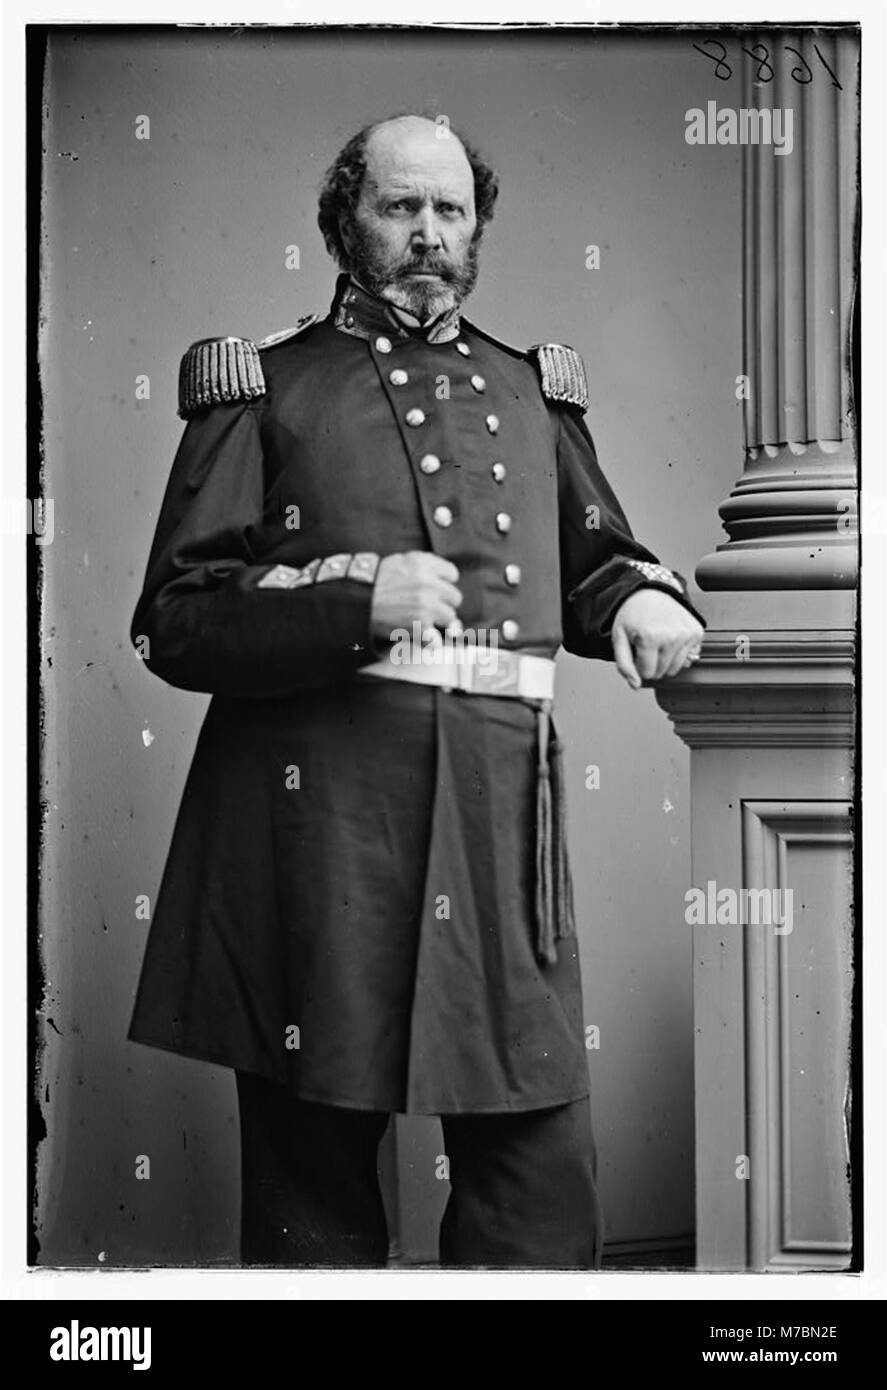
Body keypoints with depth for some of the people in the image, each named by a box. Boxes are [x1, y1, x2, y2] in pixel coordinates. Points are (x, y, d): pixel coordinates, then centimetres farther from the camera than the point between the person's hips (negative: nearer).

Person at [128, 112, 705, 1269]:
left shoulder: (532, 389, 19)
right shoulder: (263, 386, 7)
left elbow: (596, 561, 29)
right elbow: (172, 622, 0)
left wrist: (642, 601, 4)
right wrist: (350, 599, -16)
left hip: (505, 806, 3)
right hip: (321, 808, -3)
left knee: (543, 1183, 1)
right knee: (312, 1181, 4)